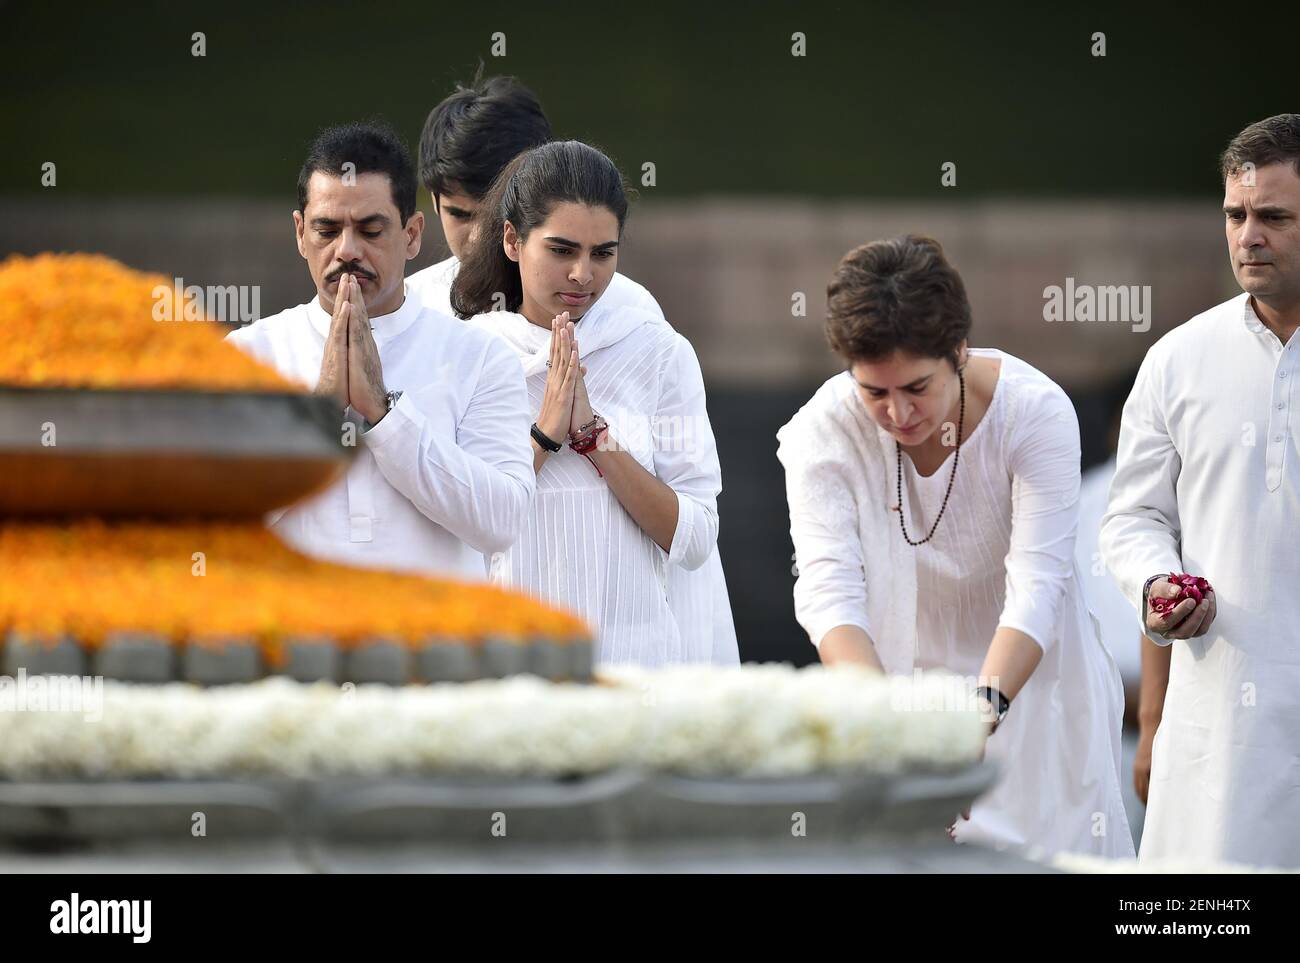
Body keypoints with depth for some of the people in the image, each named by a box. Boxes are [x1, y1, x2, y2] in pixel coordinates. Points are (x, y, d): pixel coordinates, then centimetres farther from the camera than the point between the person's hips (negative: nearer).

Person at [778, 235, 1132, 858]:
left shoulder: (1036, 412, -21)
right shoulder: (823, 432, -18)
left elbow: (1036, 585, -29)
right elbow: (827, 590, -27)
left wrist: (982, 708, -45)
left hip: (1025, 682, -1)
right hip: (889, 676, 1)